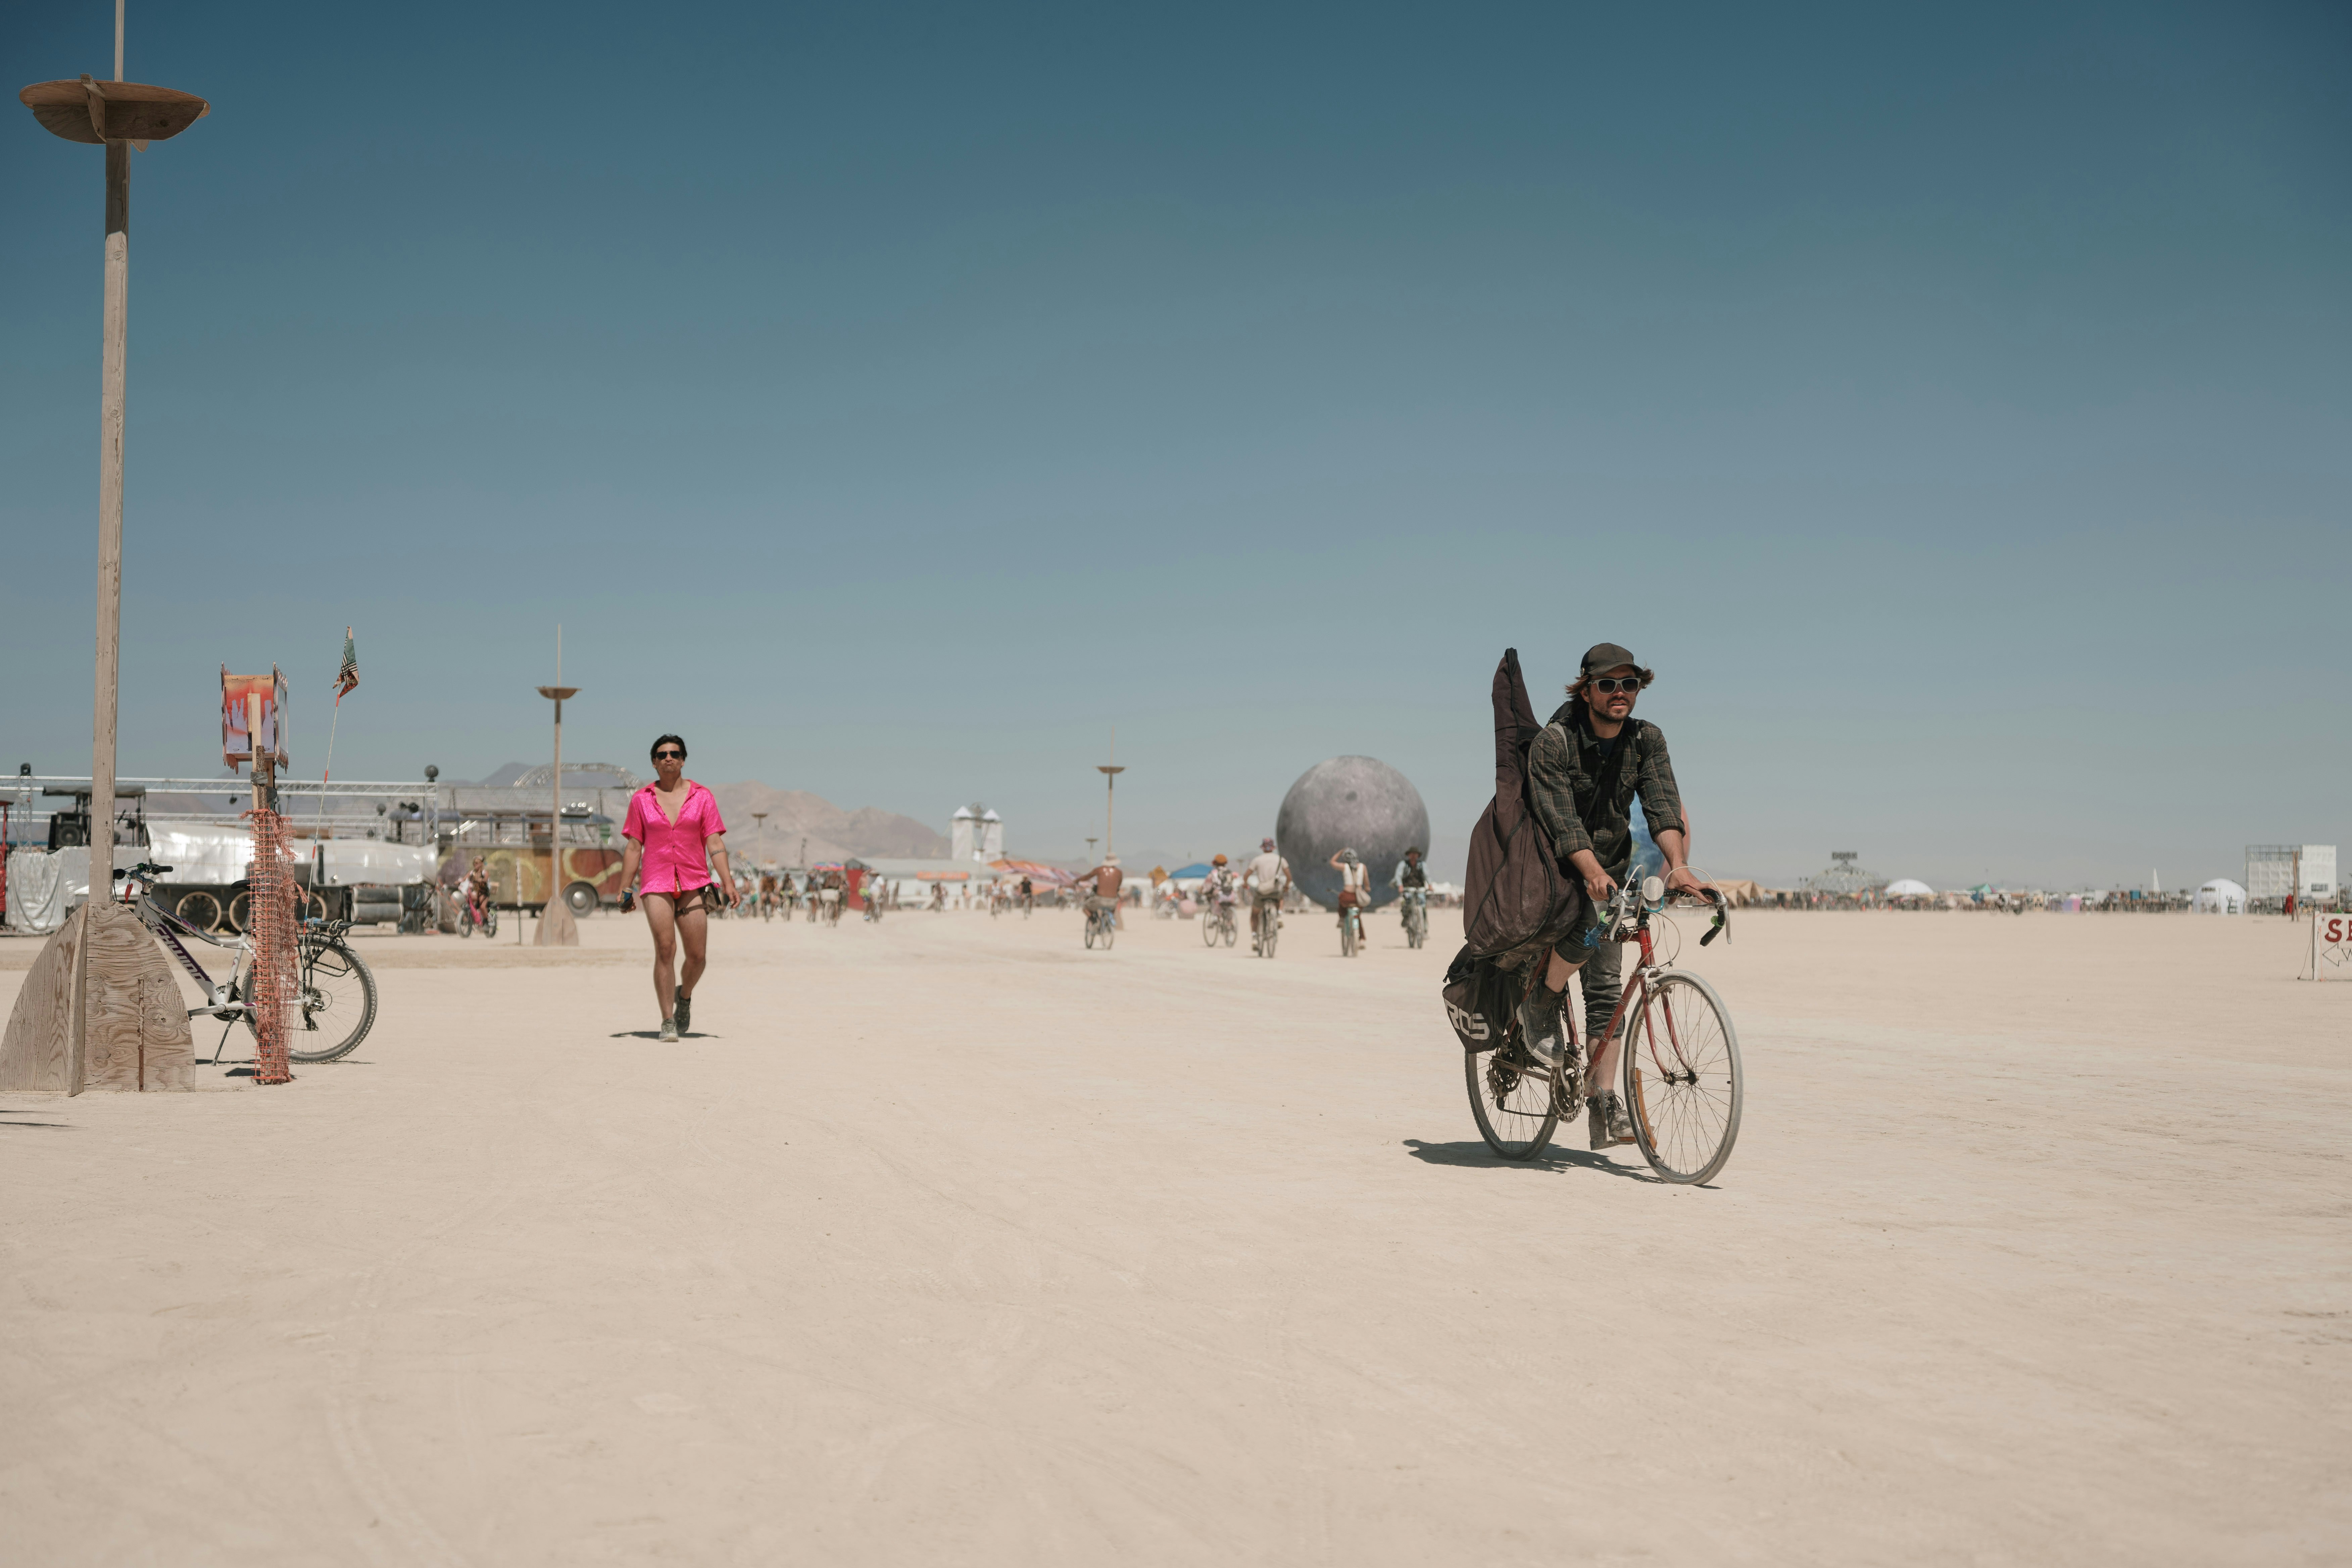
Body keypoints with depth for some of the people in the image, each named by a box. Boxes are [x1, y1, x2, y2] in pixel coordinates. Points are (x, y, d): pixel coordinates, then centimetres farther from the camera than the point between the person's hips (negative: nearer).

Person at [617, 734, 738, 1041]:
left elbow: (715, 843, 2)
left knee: (697, 955, -3)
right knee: (665, 950, -11)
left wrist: (728, 882, -8)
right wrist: (624, 890, 4)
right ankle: (668, 1022, -6)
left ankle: (684, 996, 28)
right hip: (657, 882, -1)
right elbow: (634, 848, 8)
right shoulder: (641, 800, 8)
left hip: (694, 883, 1)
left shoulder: (702, 797, 6)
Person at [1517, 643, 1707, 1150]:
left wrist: (1679, 864, -35)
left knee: (1606, 987, -3)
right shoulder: (1553, 743, -19)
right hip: (1555, 871, -4)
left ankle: (1602, 1102, -1)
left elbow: (1662, 806, -17)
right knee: (1588, 929, -34)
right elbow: (1561, 819, -28)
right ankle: (1541, 1004, -6)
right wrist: (1592, 872, -43)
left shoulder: (1647, 740, -6)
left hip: (1610, 871, 4)